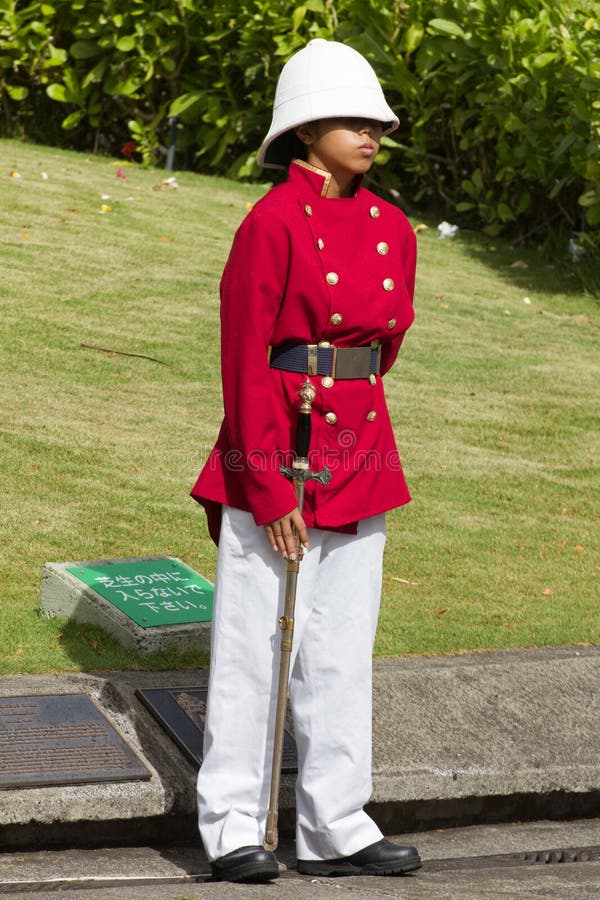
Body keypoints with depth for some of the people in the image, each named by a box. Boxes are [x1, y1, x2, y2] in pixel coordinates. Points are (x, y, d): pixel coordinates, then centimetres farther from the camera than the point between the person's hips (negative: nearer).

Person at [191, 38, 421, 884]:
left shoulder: (391, 228, 7)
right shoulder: (272, 224, -12)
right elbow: (244, 360, -14)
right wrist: (268, 487, -16)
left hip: (358, 457, 6)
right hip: (273, 457, -6)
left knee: (343, 646, 9)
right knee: (253, 642, 1)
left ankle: (334, 827, 17)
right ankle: (234, 829, 9)